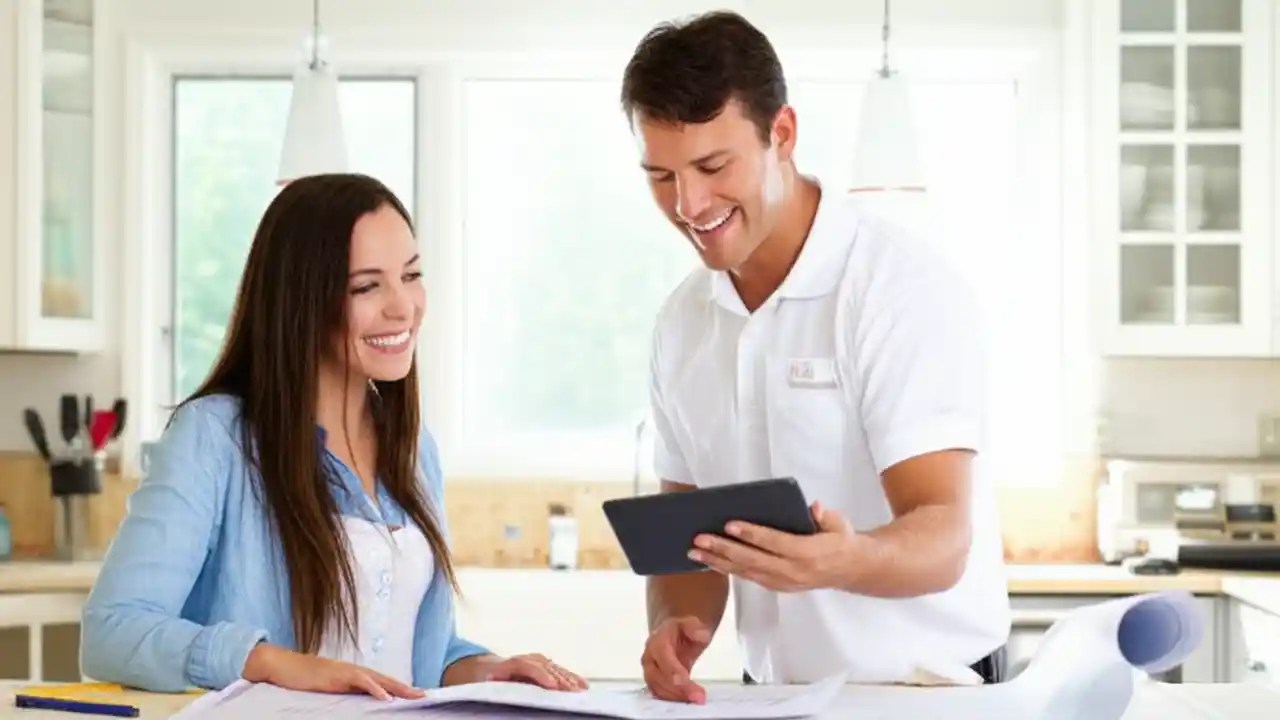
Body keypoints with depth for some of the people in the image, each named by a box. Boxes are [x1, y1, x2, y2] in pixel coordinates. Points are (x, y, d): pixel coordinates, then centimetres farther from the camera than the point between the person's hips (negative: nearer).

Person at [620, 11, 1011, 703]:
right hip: (773, 695, 5)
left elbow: (943, 540, -18)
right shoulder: (681, 320, 7)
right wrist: (675, 626, -9)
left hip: (929, 690, -5)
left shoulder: (905, 284, -11)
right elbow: (688, 527, 11)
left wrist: (844, 561, -38)